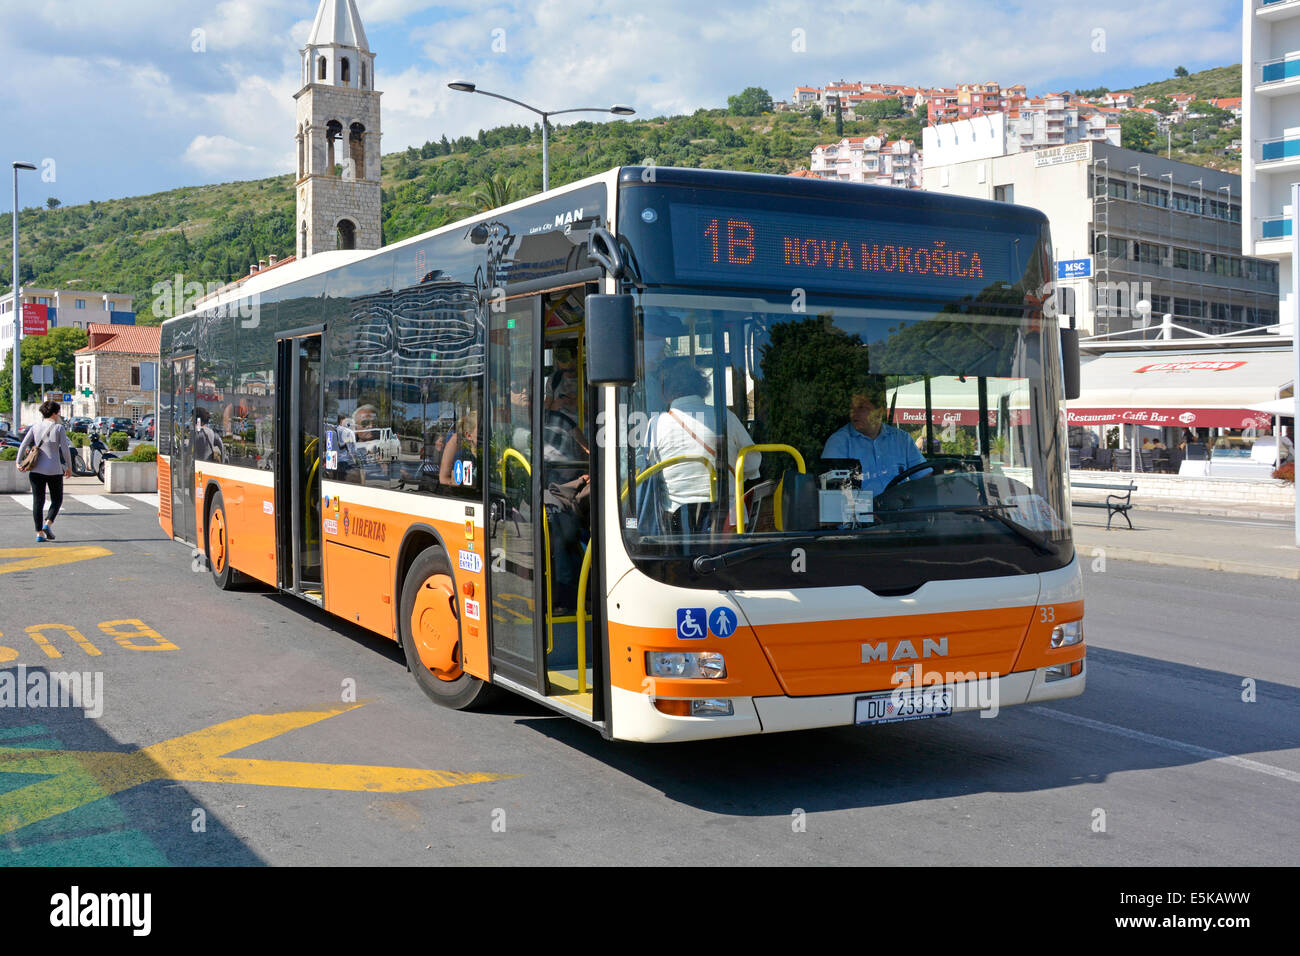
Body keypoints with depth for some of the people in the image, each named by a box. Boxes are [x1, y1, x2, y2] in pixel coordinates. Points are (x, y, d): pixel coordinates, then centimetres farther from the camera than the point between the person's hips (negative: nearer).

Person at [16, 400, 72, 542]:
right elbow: (65, 449, -7)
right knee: (57, 500, 12)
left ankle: (39, 533, 2)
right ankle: (47, 524, -10)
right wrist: (69, 467, 3)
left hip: (36, 470, 3)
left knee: (38, 501, 6)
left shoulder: (35, 428, 6)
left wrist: (19, 462, 5)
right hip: (54, 470, -3)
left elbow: (24, 445, -2)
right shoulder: (58, 428, -4)